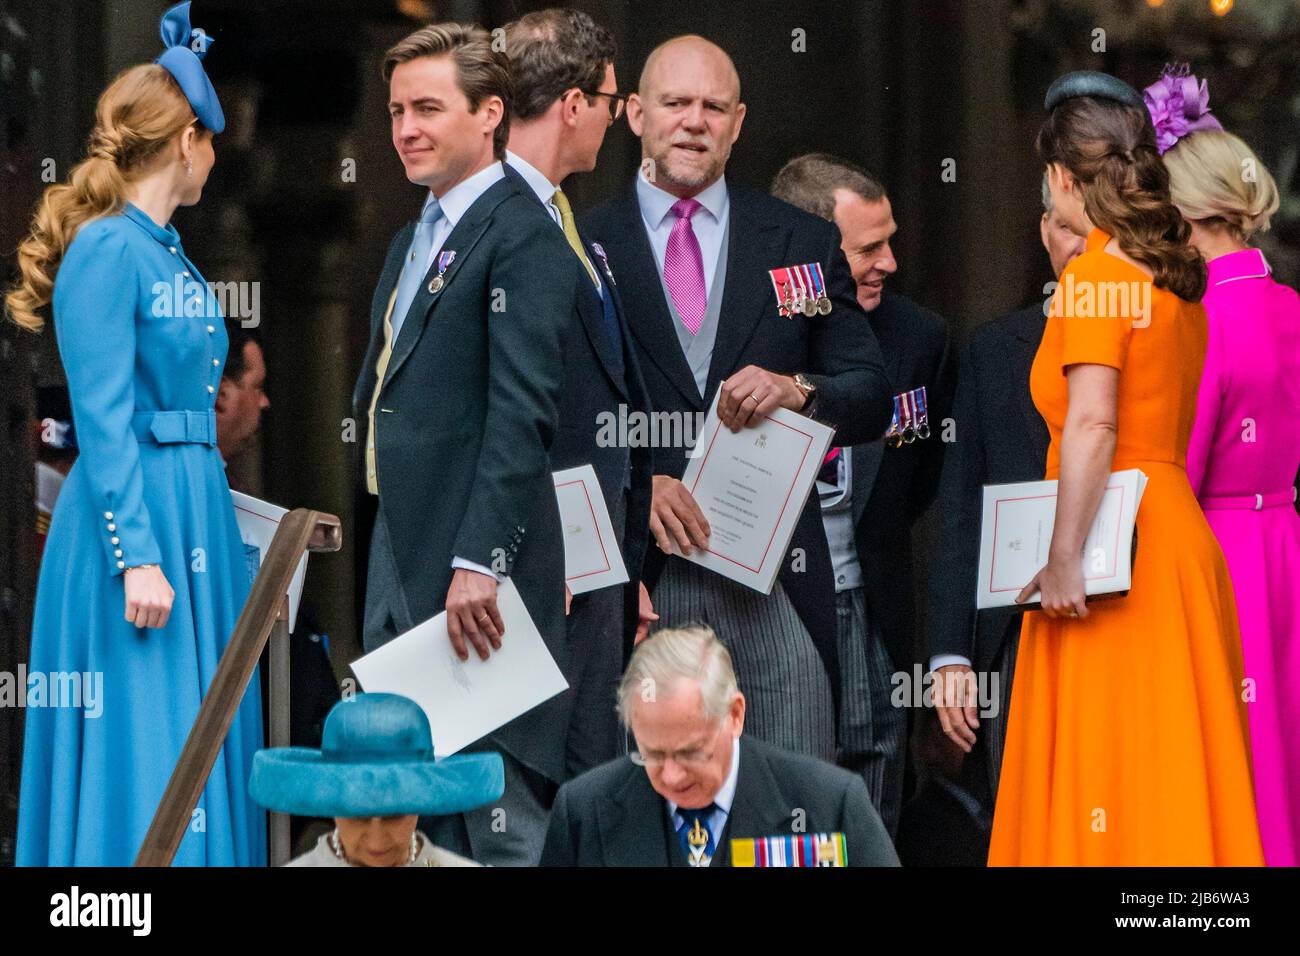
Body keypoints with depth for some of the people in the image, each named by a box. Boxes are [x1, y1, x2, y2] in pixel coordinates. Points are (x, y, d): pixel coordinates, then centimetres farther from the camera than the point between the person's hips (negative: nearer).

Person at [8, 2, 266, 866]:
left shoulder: (169, 253, 14)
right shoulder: (107, 250, -12)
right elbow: (104, 420, -17)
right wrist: (138, 558, -21)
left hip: (197, 510, 9)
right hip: (131, 511, -9)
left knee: (206, 740, 9)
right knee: (142, 757, -8)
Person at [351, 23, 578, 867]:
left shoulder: (523, 237, -11)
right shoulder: (414, 241, 19)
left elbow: (523, 411, -20)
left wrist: (479, 561, -25)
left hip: (477, 572, -10)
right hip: (402, 563, 10)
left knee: (498, 816, -7)